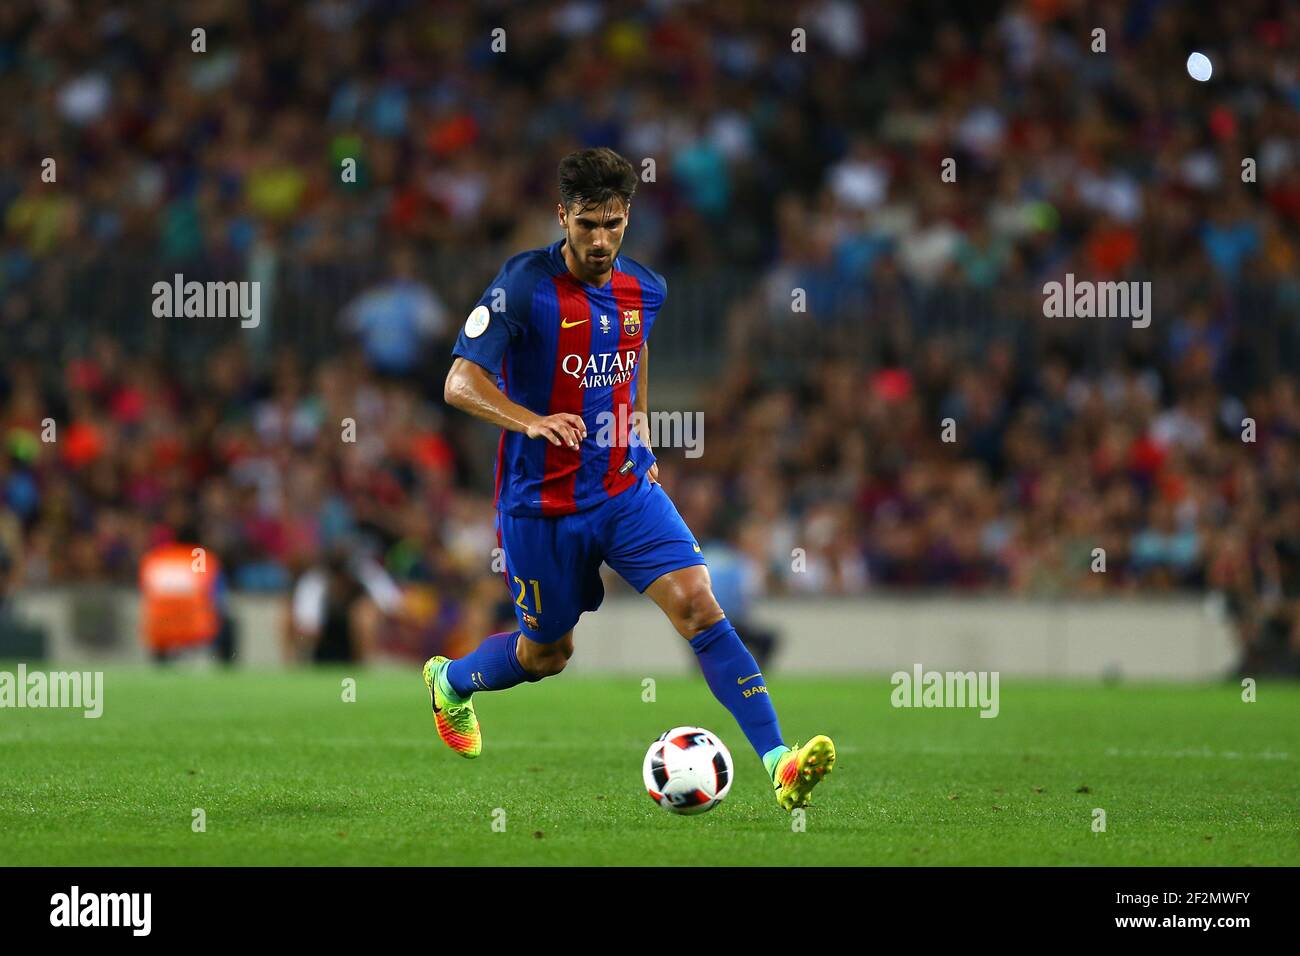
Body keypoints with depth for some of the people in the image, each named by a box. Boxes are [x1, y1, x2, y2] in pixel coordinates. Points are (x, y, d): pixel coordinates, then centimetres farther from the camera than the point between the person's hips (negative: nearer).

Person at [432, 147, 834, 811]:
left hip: (627, 490, 3)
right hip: (543, 502, -3)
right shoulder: (525, 284, -16)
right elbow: (460, 383, -22)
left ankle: (779, 763, -25)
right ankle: (450, 679, 47)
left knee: (698, 604, -17)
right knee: (546, 654, 13)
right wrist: (532, 421, -38)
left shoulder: (643, 290, 2)